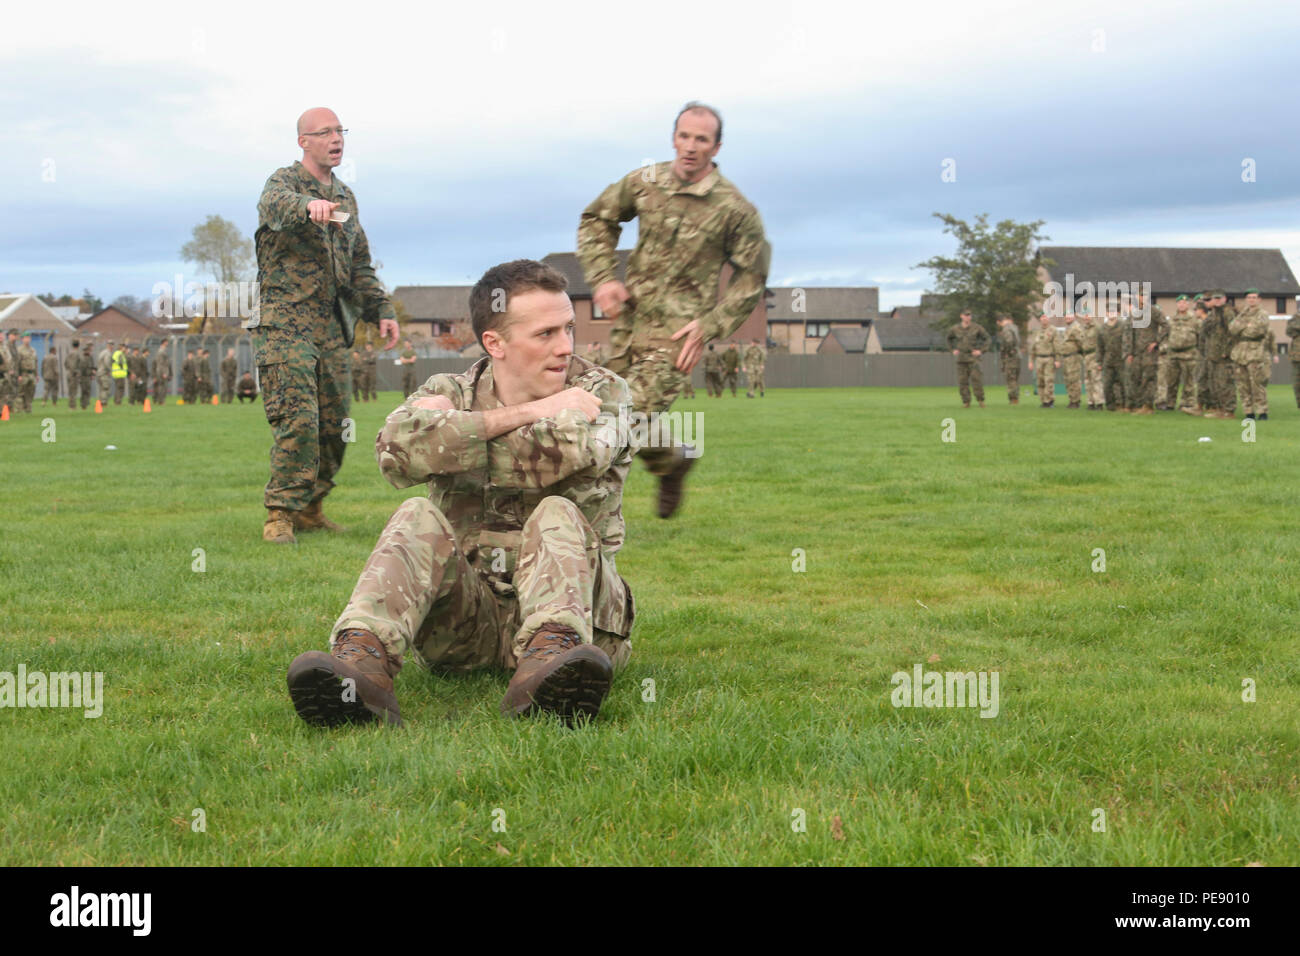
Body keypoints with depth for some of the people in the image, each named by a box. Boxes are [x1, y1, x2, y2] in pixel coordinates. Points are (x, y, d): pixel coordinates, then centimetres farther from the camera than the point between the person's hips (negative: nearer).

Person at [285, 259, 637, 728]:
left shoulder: (601, 391, 5)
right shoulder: (450, 393, 9)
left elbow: (567, 452, -21)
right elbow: (397, 447, -16)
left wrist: (451, 438, -9)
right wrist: (526, 413, -14)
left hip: (564, 597, -1)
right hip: (467, 608, 1)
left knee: (557, 514, -27)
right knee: (417, 518, -23)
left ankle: (550, 659, -56)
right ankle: (362, 661, -49)